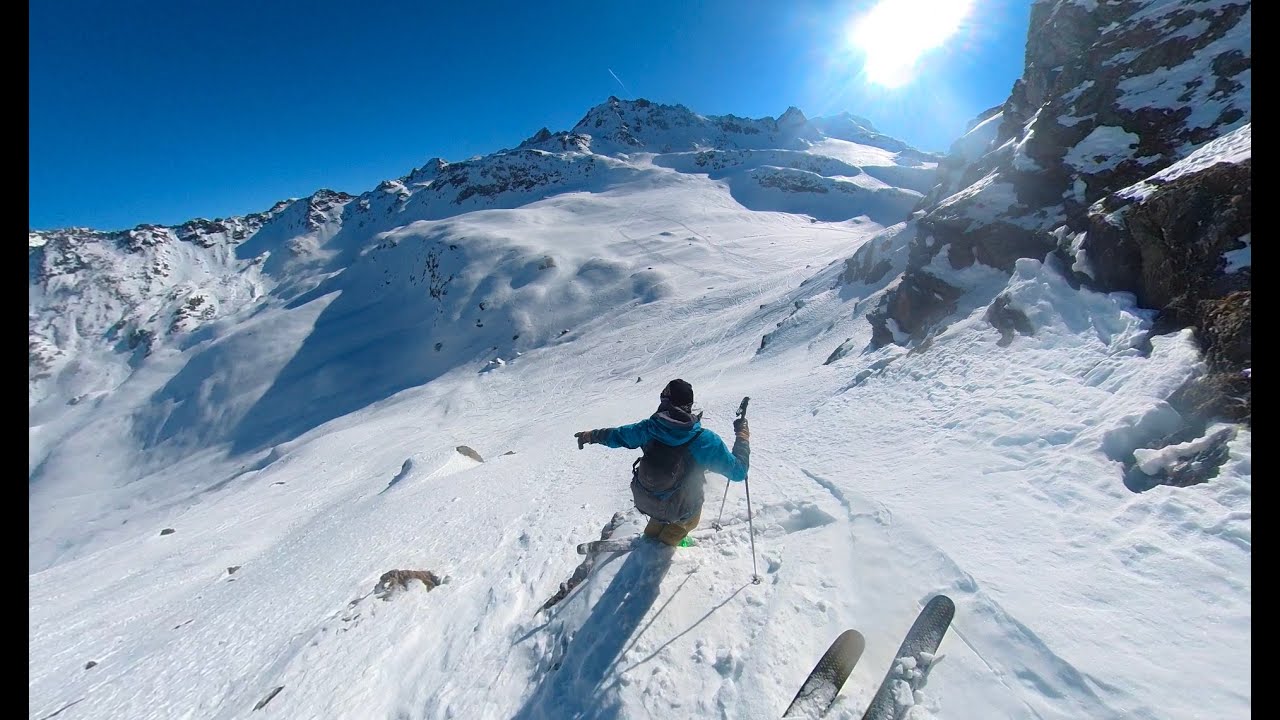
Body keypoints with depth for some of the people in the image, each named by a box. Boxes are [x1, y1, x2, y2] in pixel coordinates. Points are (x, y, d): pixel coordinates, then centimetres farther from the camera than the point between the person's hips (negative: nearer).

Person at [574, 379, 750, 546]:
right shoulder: (705, 440, -25)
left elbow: (617, 435, 1)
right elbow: (738, 471, -16)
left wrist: (591, 435, 21)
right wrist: (742, 434, -4)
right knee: (690, 519, 34)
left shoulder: (650, 427, -16)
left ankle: (651, 536, 55)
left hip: (644, 502, 3)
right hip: (680, 511, -3)